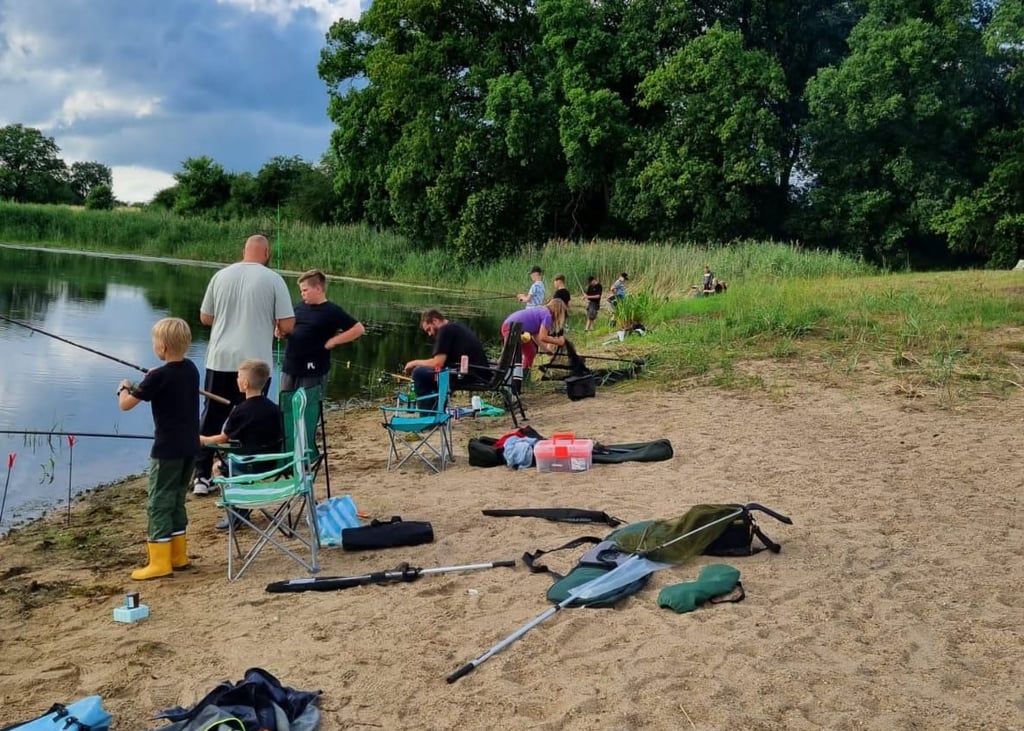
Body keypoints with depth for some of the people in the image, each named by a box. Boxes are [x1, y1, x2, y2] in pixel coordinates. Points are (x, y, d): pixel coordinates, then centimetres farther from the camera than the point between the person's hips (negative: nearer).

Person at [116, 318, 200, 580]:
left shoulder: (158, 377, -15)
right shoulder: (191, 369, 5)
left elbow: (125, 405, -8)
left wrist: (124, 388, 10)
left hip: (167, 450, -7)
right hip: (190, 447, 7)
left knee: (159, 503, 0)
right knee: (177, 500, 17)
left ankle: (160, 562, 1)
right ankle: (178, 555, 23)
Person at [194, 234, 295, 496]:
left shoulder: (221, 275, 5)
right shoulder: (273, 279, -6)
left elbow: (204, 317, 12)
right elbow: (287, 325, -9)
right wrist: (275, 327, 14)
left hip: (220, 359, 3)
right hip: (254, 362, -3)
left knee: (211, 418, 13)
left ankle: (201, 477, 16)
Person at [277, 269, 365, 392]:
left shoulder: (331, 311, -10)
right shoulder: (300, 307, 8)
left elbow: (359, 329, -12)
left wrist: (333, 341, -14)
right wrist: (281, 332, 1)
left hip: (313, 370, -7)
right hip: (290, 366, 7)